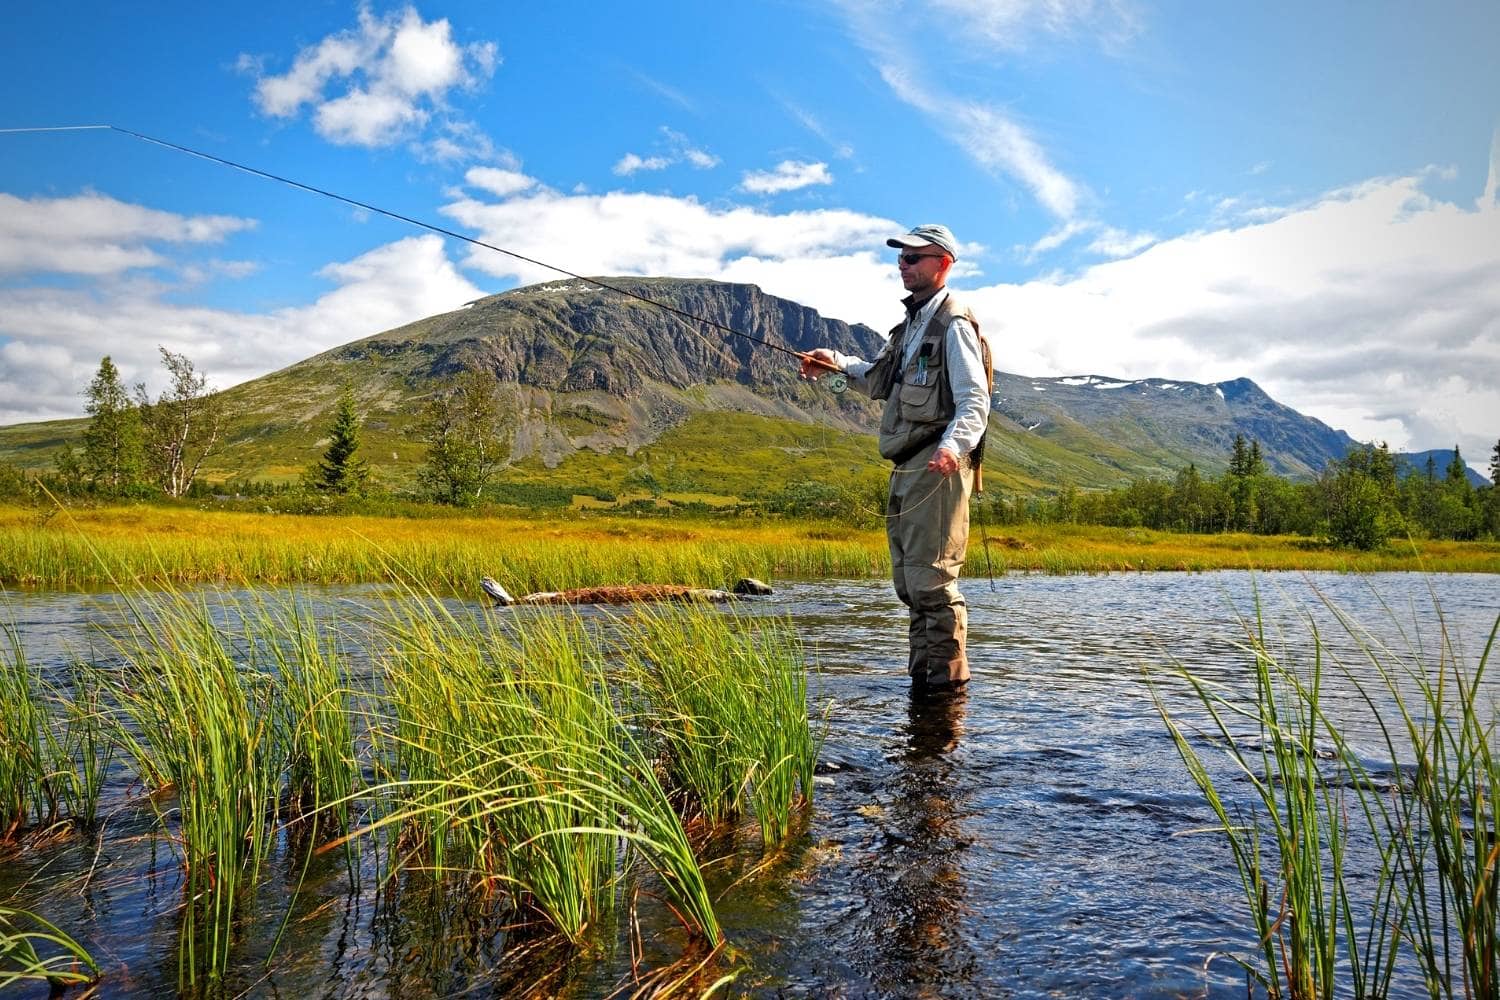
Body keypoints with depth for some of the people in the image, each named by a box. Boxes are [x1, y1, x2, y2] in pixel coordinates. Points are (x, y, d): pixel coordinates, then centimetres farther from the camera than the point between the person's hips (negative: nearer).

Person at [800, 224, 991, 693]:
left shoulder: (954, 325, -9)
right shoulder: (912, 322, 20)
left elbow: (975, 400, -17)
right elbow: (882, 380, 30)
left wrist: (954, 444, -35)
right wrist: (837, 363, 15)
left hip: (937, 466, -10)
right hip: (907, 468, 10)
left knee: (931, 576, -10)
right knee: (908, 580, 14)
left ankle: (947, 677, 0)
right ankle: (922, 674, 23)